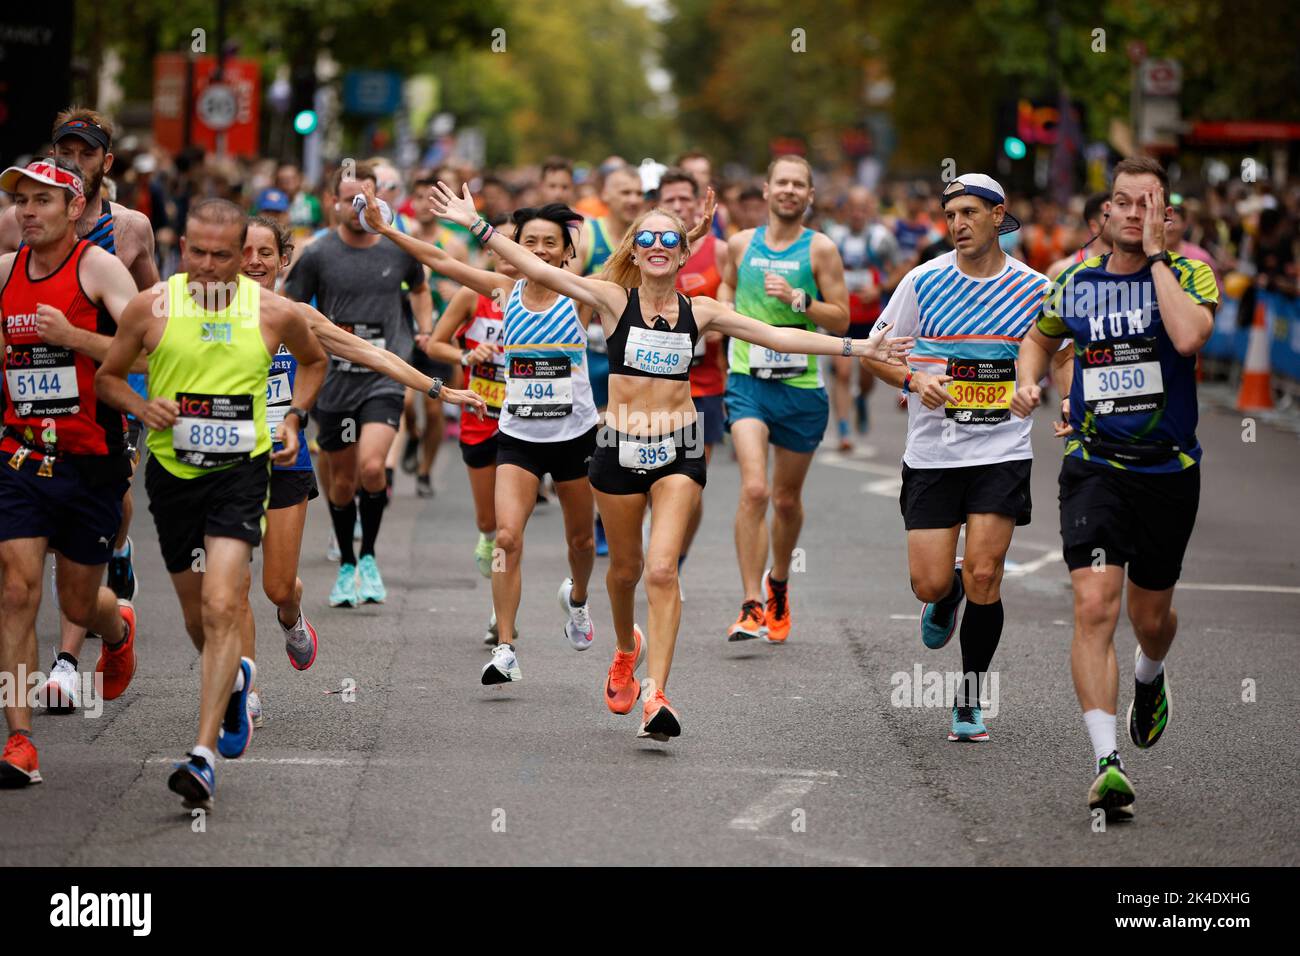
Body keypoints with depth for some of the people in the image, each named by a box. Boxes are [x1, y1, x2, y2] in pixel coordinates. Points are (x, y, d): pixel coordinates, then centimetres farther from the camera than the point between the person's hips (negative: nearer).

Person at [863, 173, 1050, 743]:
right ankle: (947, 598, 37)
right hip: (932, 454, 1)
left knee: (983, 578, -10)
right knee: (929, 584, -4)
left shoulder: (1034, 288, 1)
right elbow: (875, 352, 5)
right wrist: (914, 380, -14)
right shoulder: (925, 281, -2)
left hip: (1002, 452, 0)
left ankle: (970, 704, 8)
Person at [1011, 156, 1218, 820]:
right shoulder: (1077, 281, 4)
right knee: (1094, 605, -18)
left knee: (1151, 616, 15)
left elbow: (1189, 336, -27)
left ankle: (1150, 678, 53)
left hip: (1168, 469, 0)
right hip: (1094, 468, 0)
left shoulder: (1187, 273, -5)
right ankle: (1107, 763, -21)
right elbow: (1039, 338, 24)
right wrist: (1028, 382, 3)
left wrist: (1155, 255, -19)